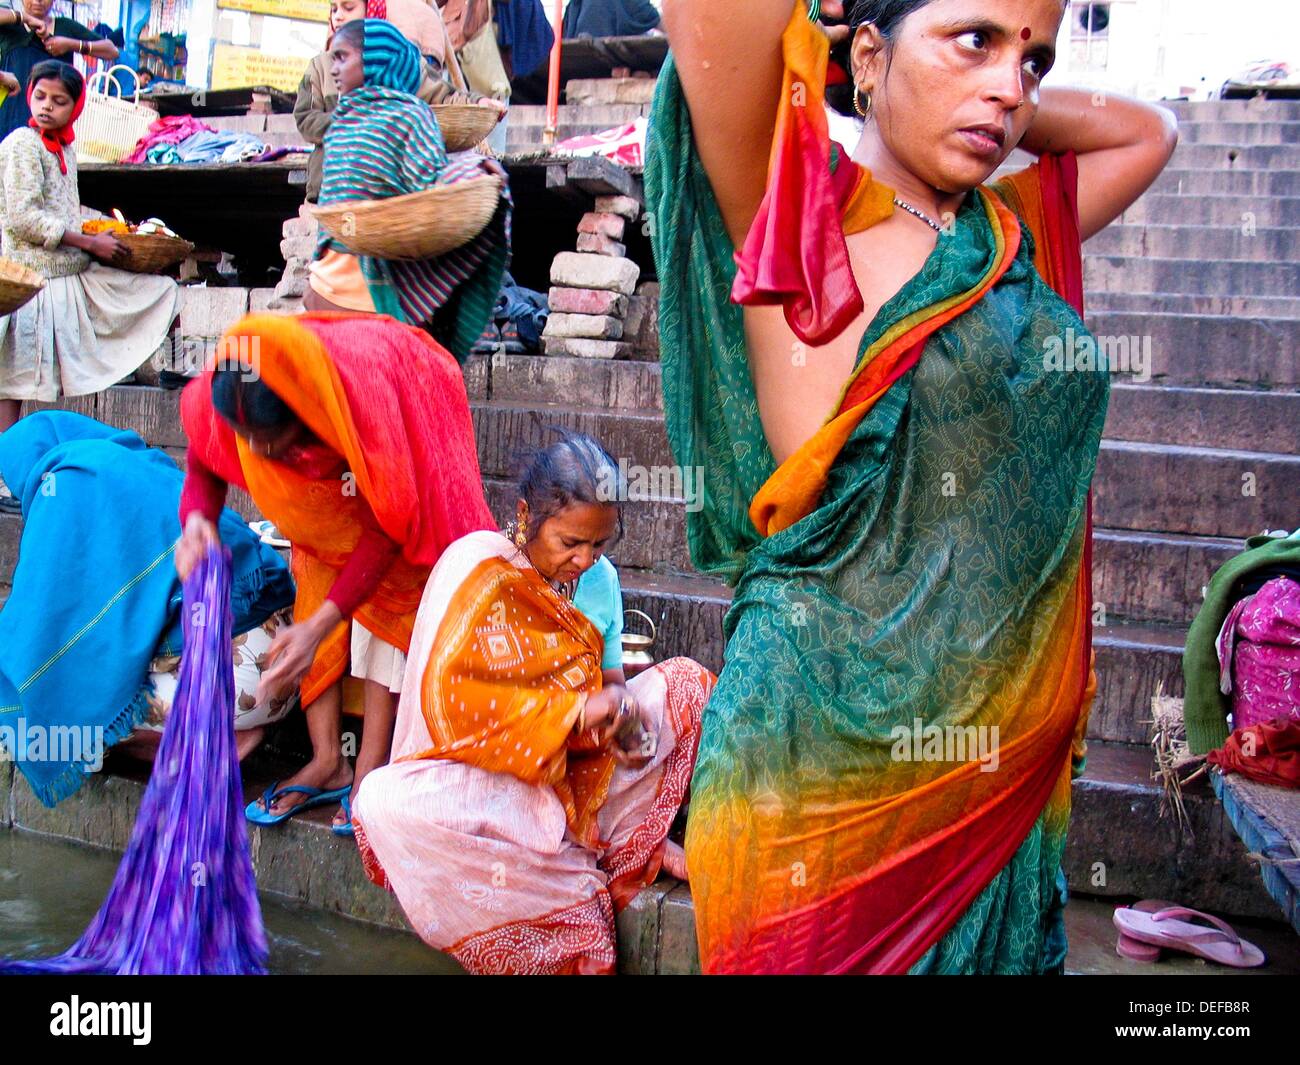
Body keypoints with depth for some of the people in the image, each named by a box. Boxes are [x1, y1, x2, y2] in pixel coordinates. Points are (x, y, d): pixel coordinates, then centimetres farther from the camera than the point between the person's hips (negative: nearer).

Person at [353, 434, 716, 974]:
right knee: (387, 804, -37)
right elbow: (449, 696, -22)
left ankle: (638, 839, -7)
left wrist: (620, 718, -14)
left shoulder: (597, 578, 5)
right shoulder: (480, 568, -13)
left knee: (685, 681, -4)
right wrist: (573, 712, -25)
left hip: (577, 767, 5)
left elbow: (606, 683, 12)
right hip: (486, 771, -5)